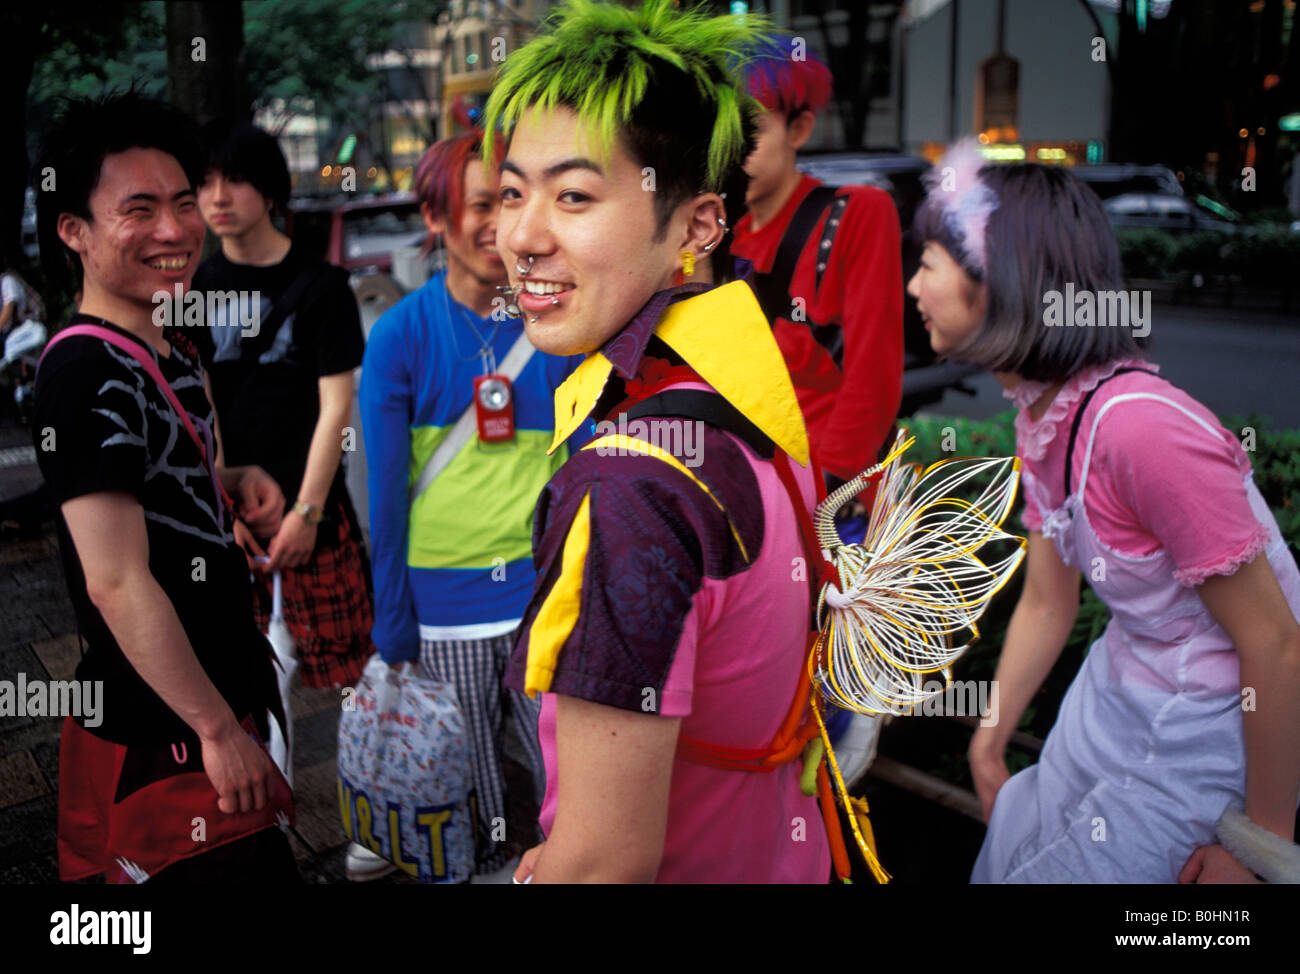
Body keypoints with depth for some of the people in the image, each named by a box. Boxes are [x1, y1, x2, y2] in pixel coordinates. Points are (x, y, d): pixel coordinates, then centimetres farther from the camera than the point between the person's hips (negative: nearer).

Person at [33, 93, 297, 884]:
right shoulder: (87, 373, -20)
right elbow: (116, 581, -24)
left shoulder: (172, 355, 9)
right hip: (165, 742, -9)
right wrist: (218, 729, -20)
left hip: (219, 707, 9)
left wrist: (237, 482, 3)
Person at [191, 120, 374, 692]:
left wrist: (306, 511, -11)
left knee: (343, 653, -2)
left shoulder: (320, 285, -2)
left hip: (311, 506, -3)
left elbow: (335, 407, -6)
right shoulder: (196, 289, 7)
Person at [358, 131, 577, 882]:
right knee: (468, 766, 14)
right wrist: (393, 622, -3)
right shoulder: (402, 335, -5)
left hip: (544, 581, 1)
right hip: (446, 592, 0)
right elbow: (387, 491, -3)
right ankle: (487, 861, 39)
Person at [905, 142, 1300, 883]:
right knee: (1009, 857, 17)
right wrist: (990, 742, 16)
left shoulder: (1140, 426, -32)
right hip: (1116, 696, 8)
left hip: (1207, 729, -8)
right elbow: (1045, 604, 7)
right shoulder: (1041, 417, -3)